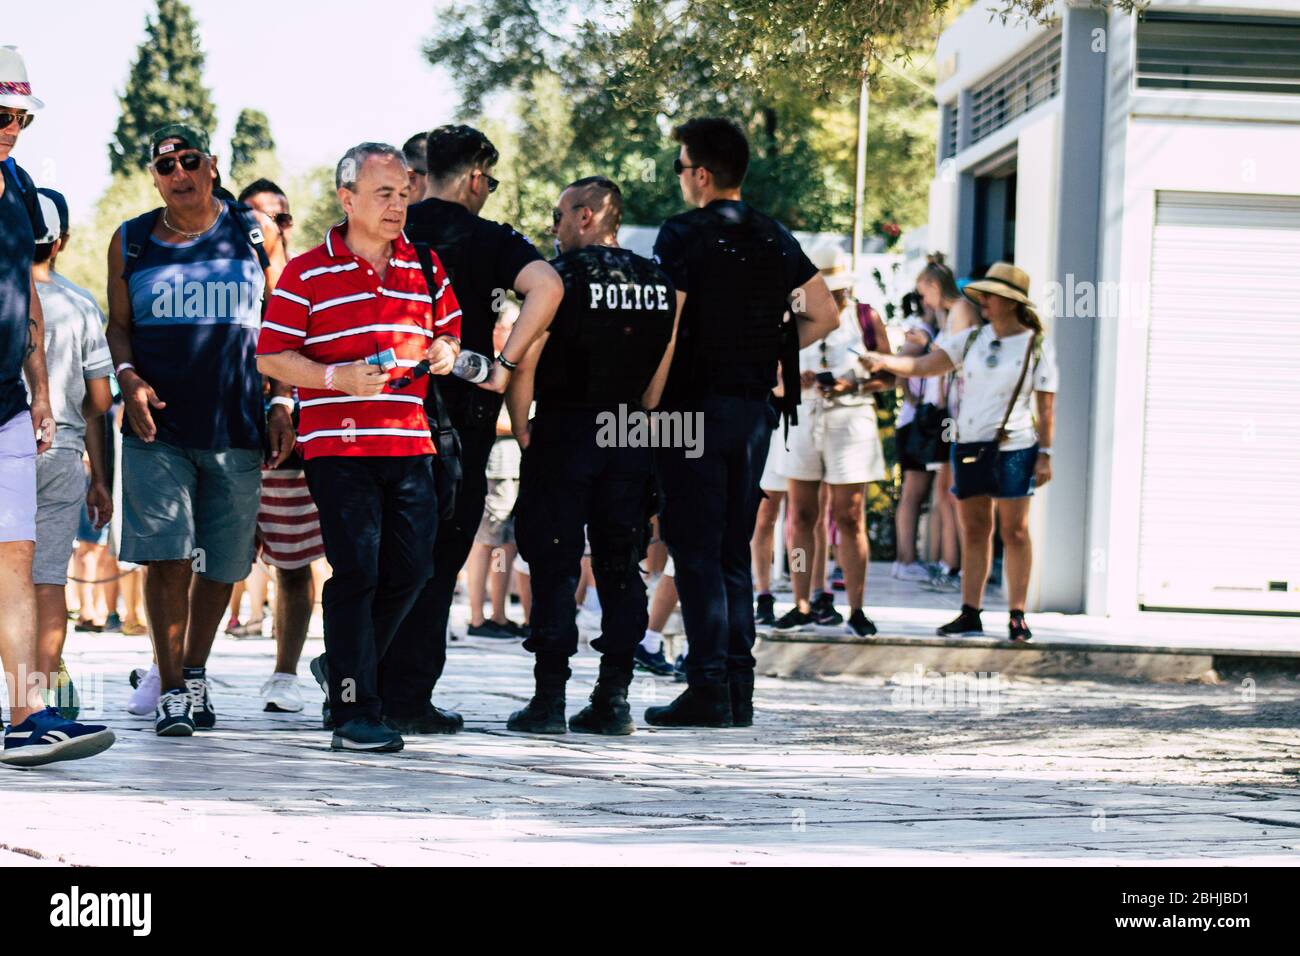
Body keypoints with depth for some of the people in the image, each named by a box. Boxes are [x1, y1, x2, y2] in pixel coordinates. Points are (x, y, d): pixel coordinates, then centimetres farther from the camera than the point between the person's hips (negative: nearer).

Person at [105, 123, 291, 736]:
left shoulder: (254, 234, 7)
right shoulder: (131, 242, 10)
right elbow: (118, 325, 14)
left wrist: (281, 405, 1)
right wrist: (129, 377, -5)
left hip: (238, 429, 1)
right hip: (158, 430, -1)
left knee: (221, 564, 7)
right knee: (168, 558, -11)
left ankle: (195, 672, 25)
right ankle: (171, 691, -4)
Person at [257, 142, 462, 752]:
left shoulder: (425, 267, 14)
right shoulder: (307, 273, -1)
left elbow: (448, 330, 26)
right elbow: (270, 357, -2)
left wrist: (445, 352, 2)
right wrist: (337, 377, -16)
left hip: (410, 443, 5)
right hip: (338, 444, -5)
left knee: (410, 568, 4)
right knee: (357, 571, -8)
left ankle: (342, 666, 27)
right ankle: (354, 712, -4)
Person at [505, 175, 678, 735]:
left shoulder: (560, 275, -8)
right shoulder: (657, 282, 8)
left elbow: (524, 359, -12)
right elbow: (663, 368, 10)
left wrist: (521, 432, -4)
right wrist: (633, 421, 15)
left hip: (564, 433, -5)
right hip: (631, 438, 5)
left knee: (554, 565, 0)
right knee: (620, 564, 8)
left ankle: (550, 698, -2)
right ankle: (614, 699, 8)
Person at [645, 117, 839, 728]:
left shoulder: (684, 236, -8)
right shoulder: (776, 239, 11)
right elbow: (824, 316, 12)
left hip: (697, 407, -6)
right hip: (755, 408, 6)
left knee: (695, 552, -5)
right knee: (734, 552, 11)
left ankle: (708, 689, -10)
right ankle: (738, 690, 10)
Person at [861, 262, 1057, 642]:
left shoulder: (1037, 346, 0)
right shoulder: (972, 339, 10)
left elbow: (1046, 405, -1)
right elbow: (923, 365, 5)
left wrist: (1045, 454, -6)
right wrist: (883, 361, -11)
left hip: (1013, 446, -4)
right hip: (968, 444, 4)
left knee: (1014, 529, -3)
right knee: (973, 529, 7)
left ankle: (1017, 615, 1)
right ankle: (970, 613, 10)